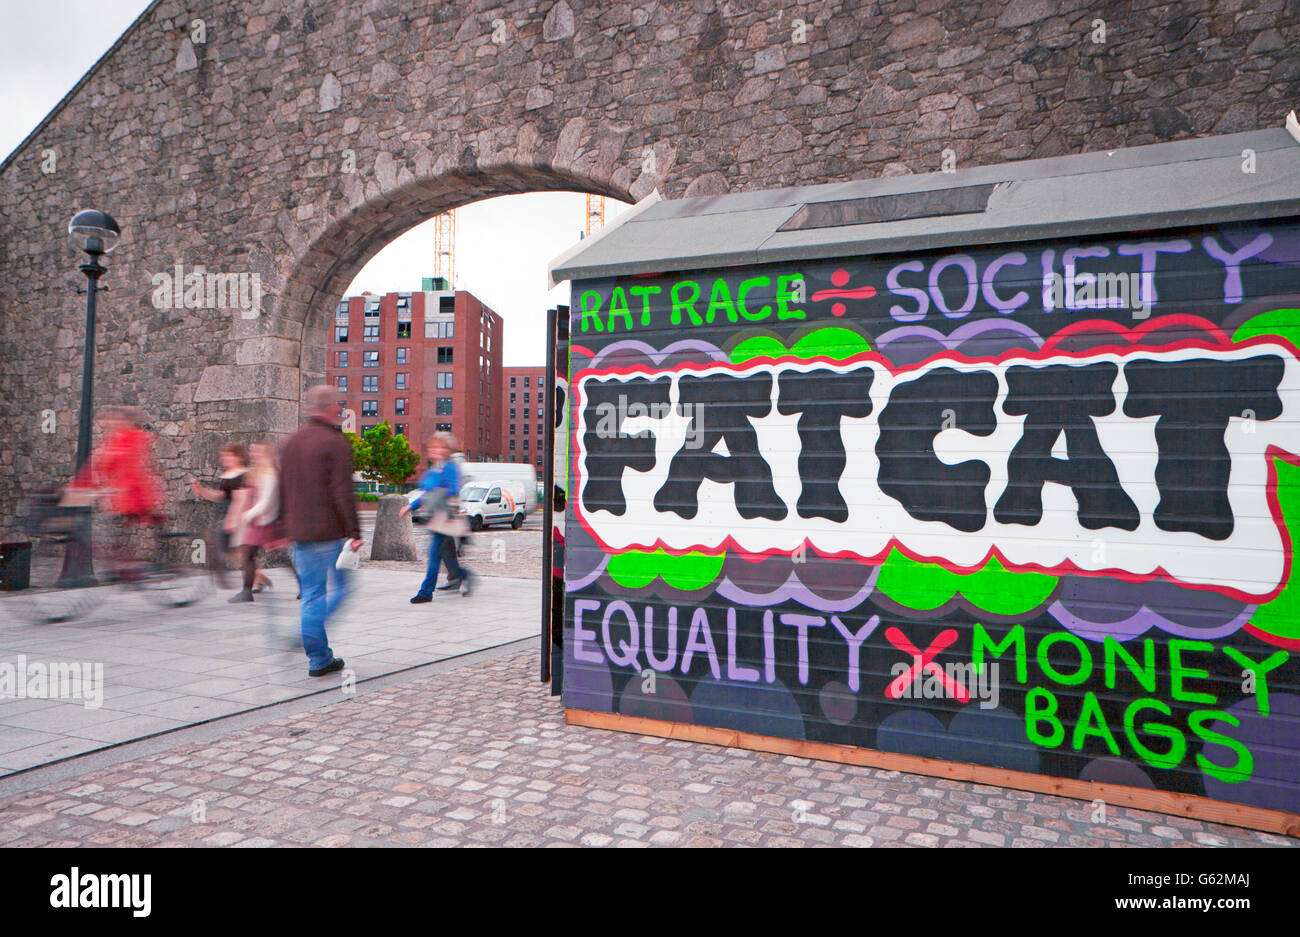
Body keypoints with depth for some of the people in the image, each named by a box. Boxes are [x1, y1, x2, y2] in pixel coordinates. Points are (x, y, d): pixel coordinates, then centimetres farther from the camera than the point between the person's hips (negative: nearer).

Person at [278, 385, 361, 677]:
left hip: (300, 532, 7)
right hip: (330, 531, -7)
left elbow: (283, 489, 18)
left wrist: (287, 525, 24)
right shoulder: (335, 443, -11)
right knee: (341, 587, 7)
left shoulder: (292, 442, 13)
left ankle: (318, 658, 13)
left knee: (311, 593, 10)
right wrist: (354, 532, -15)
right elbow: (343, 492, -16)